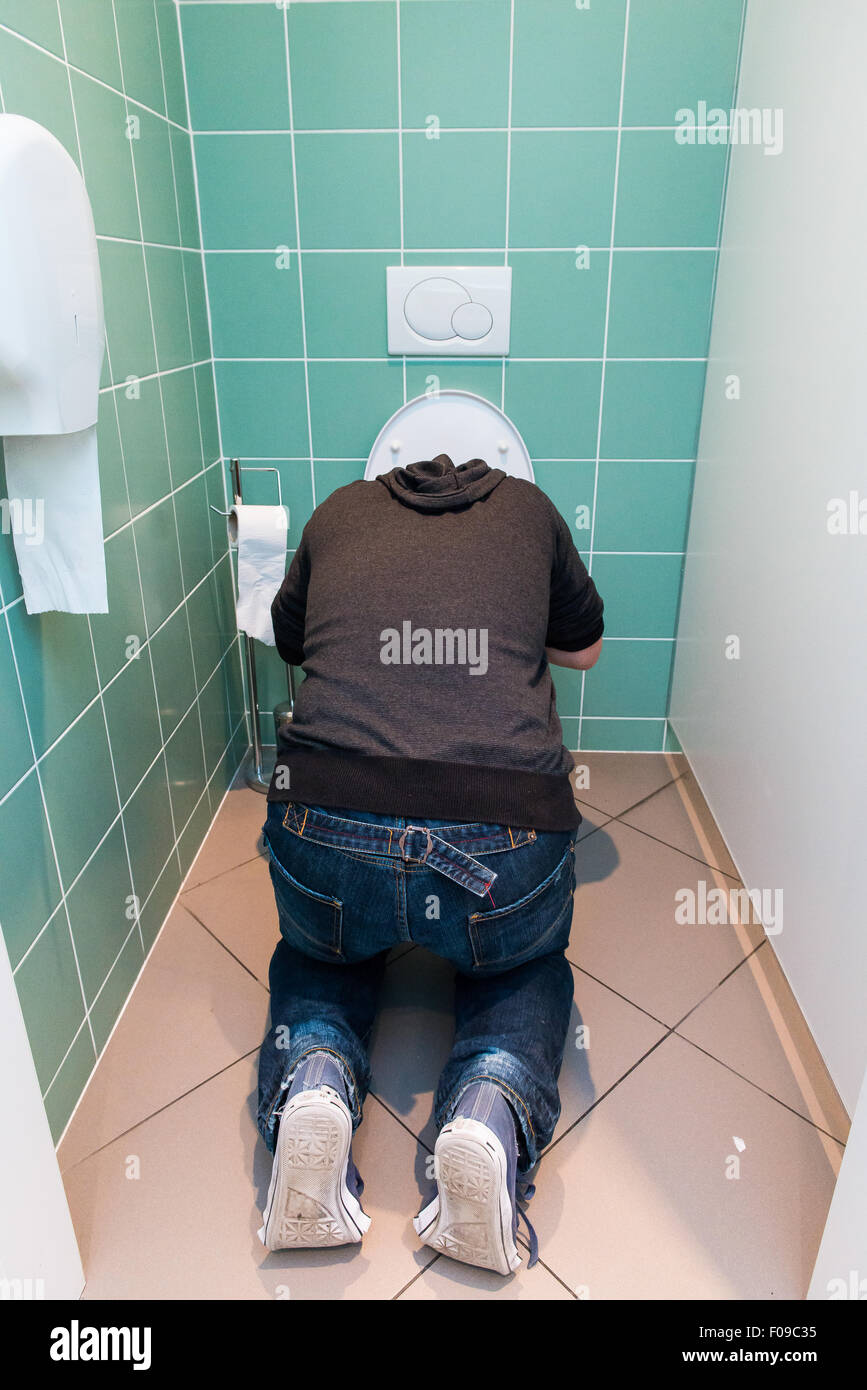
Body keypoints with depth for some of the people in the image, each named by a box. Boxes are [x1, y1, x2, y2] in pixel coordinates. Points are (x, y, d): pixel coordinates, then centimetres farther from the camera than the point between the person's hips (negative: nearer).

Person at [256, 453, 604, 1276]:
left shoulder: (339, 513, 21)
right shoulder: (527, 508, 19)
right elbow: (584, 649, 31)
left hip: (327, 834, 1)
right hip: (504, 848, 0)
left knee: (317, 957, 35)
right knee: (528, 969, 33)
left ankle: (310, 1084, 3)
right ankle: (491, 1111, 2)